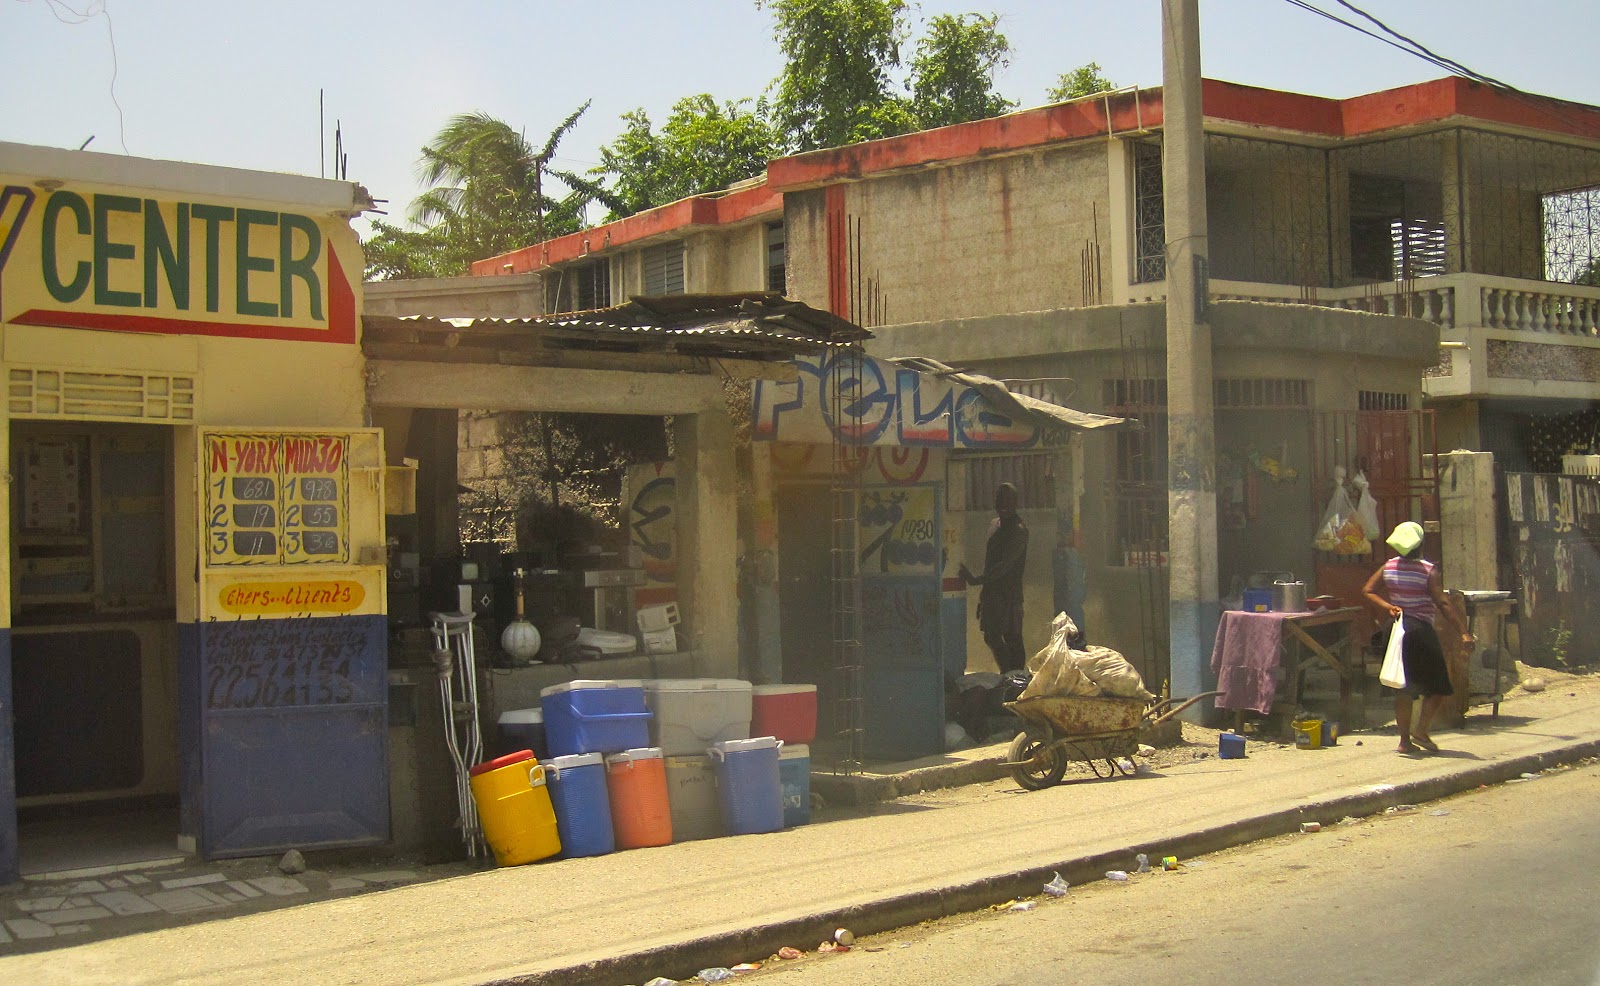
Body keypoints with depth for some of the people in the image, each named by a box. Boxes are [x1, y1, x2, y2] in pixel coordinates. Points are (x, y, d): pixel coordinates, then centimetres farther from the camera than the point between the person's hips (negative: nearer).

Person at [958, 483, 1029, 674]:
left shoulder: (1018, 530, -12)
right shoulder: (995, 525, 15)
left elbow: (1005, 564, -20)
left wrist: (977, 580, -26)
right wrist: (983, 591, 18)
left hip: (1009, 592, -8)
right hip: (993, 591, 8)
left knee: (1012, 638, -6)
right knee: (991, 636, 8)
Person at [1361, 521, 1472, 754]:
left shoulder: (1388, 567, 3)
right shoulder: (1427, 571, -12)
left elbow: (1367, 591, 4)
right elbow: (1443, 604, -18)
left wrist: (1388, 607, -1)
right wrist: (1463, 632, -19)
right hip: (1421, 630, -6)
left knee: (1404, 687, 11)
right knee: (1439, 685, 7)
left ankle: (1405, 739, 11)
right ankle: (1421, 730, -6)